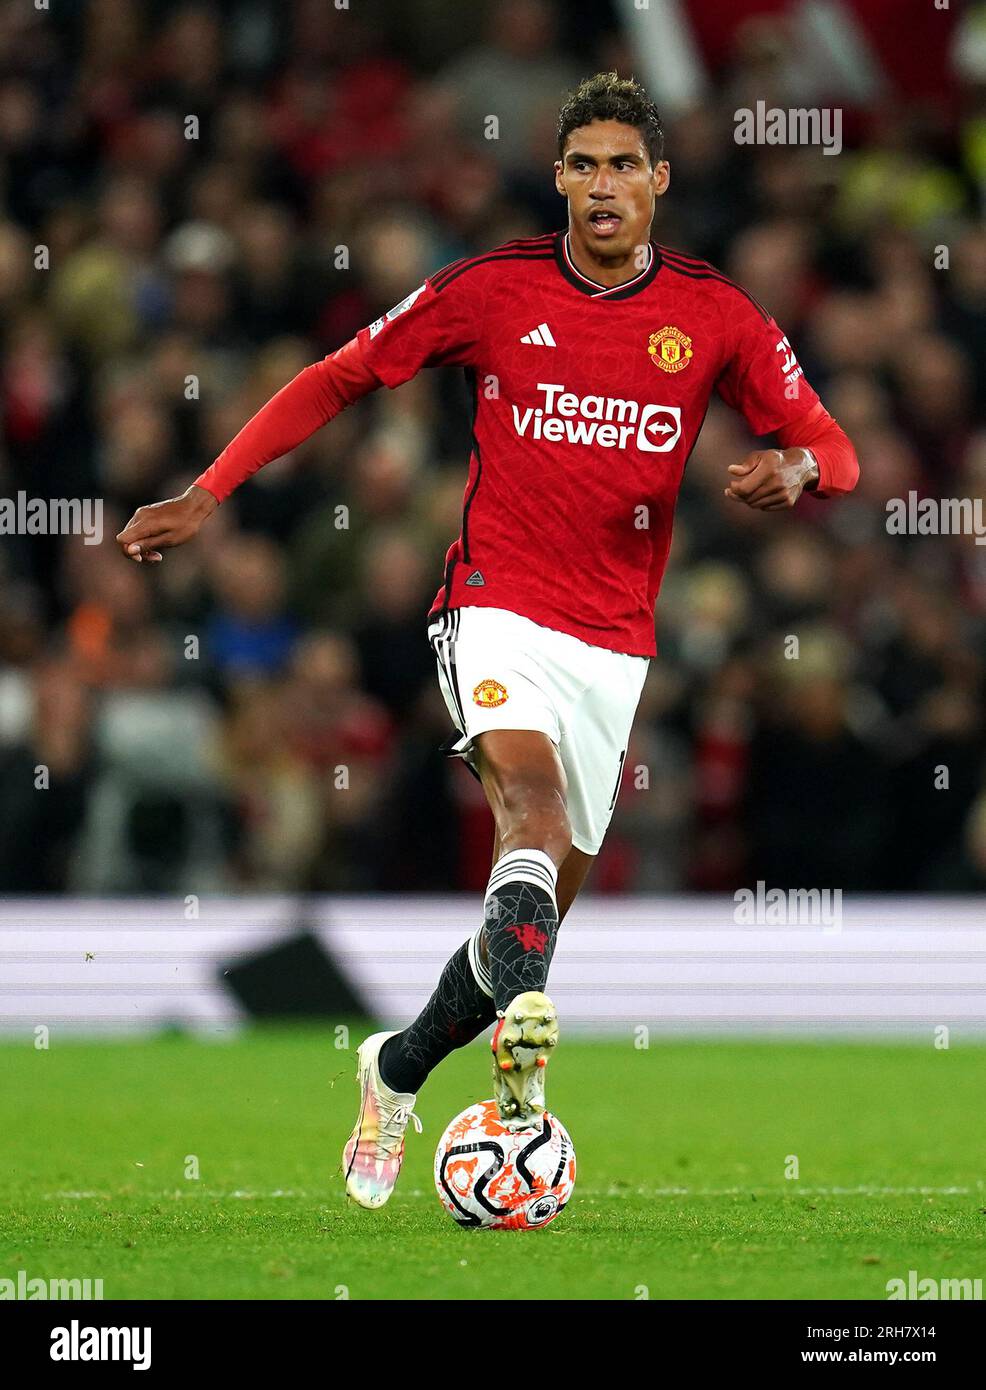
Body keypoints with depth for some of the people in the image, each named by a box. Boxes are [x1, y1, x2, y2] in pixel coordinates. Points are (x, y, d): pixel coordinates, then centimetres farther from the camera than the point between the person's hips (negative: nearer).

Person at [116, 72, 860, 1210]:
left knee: (545, 898, 7)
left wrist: (795, 467, -20)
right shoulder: (494, 290, -2)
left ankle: (397, 1073, 31)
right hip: (497, 610, -3)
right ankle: (524, 1036, -53)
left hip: (614, 639, 3)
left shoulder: (716, 316, 1)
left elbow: (833, 452, 5)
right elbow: (340, 379, 6)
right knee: (532, 790, -32)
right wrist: (207, 495, 0)